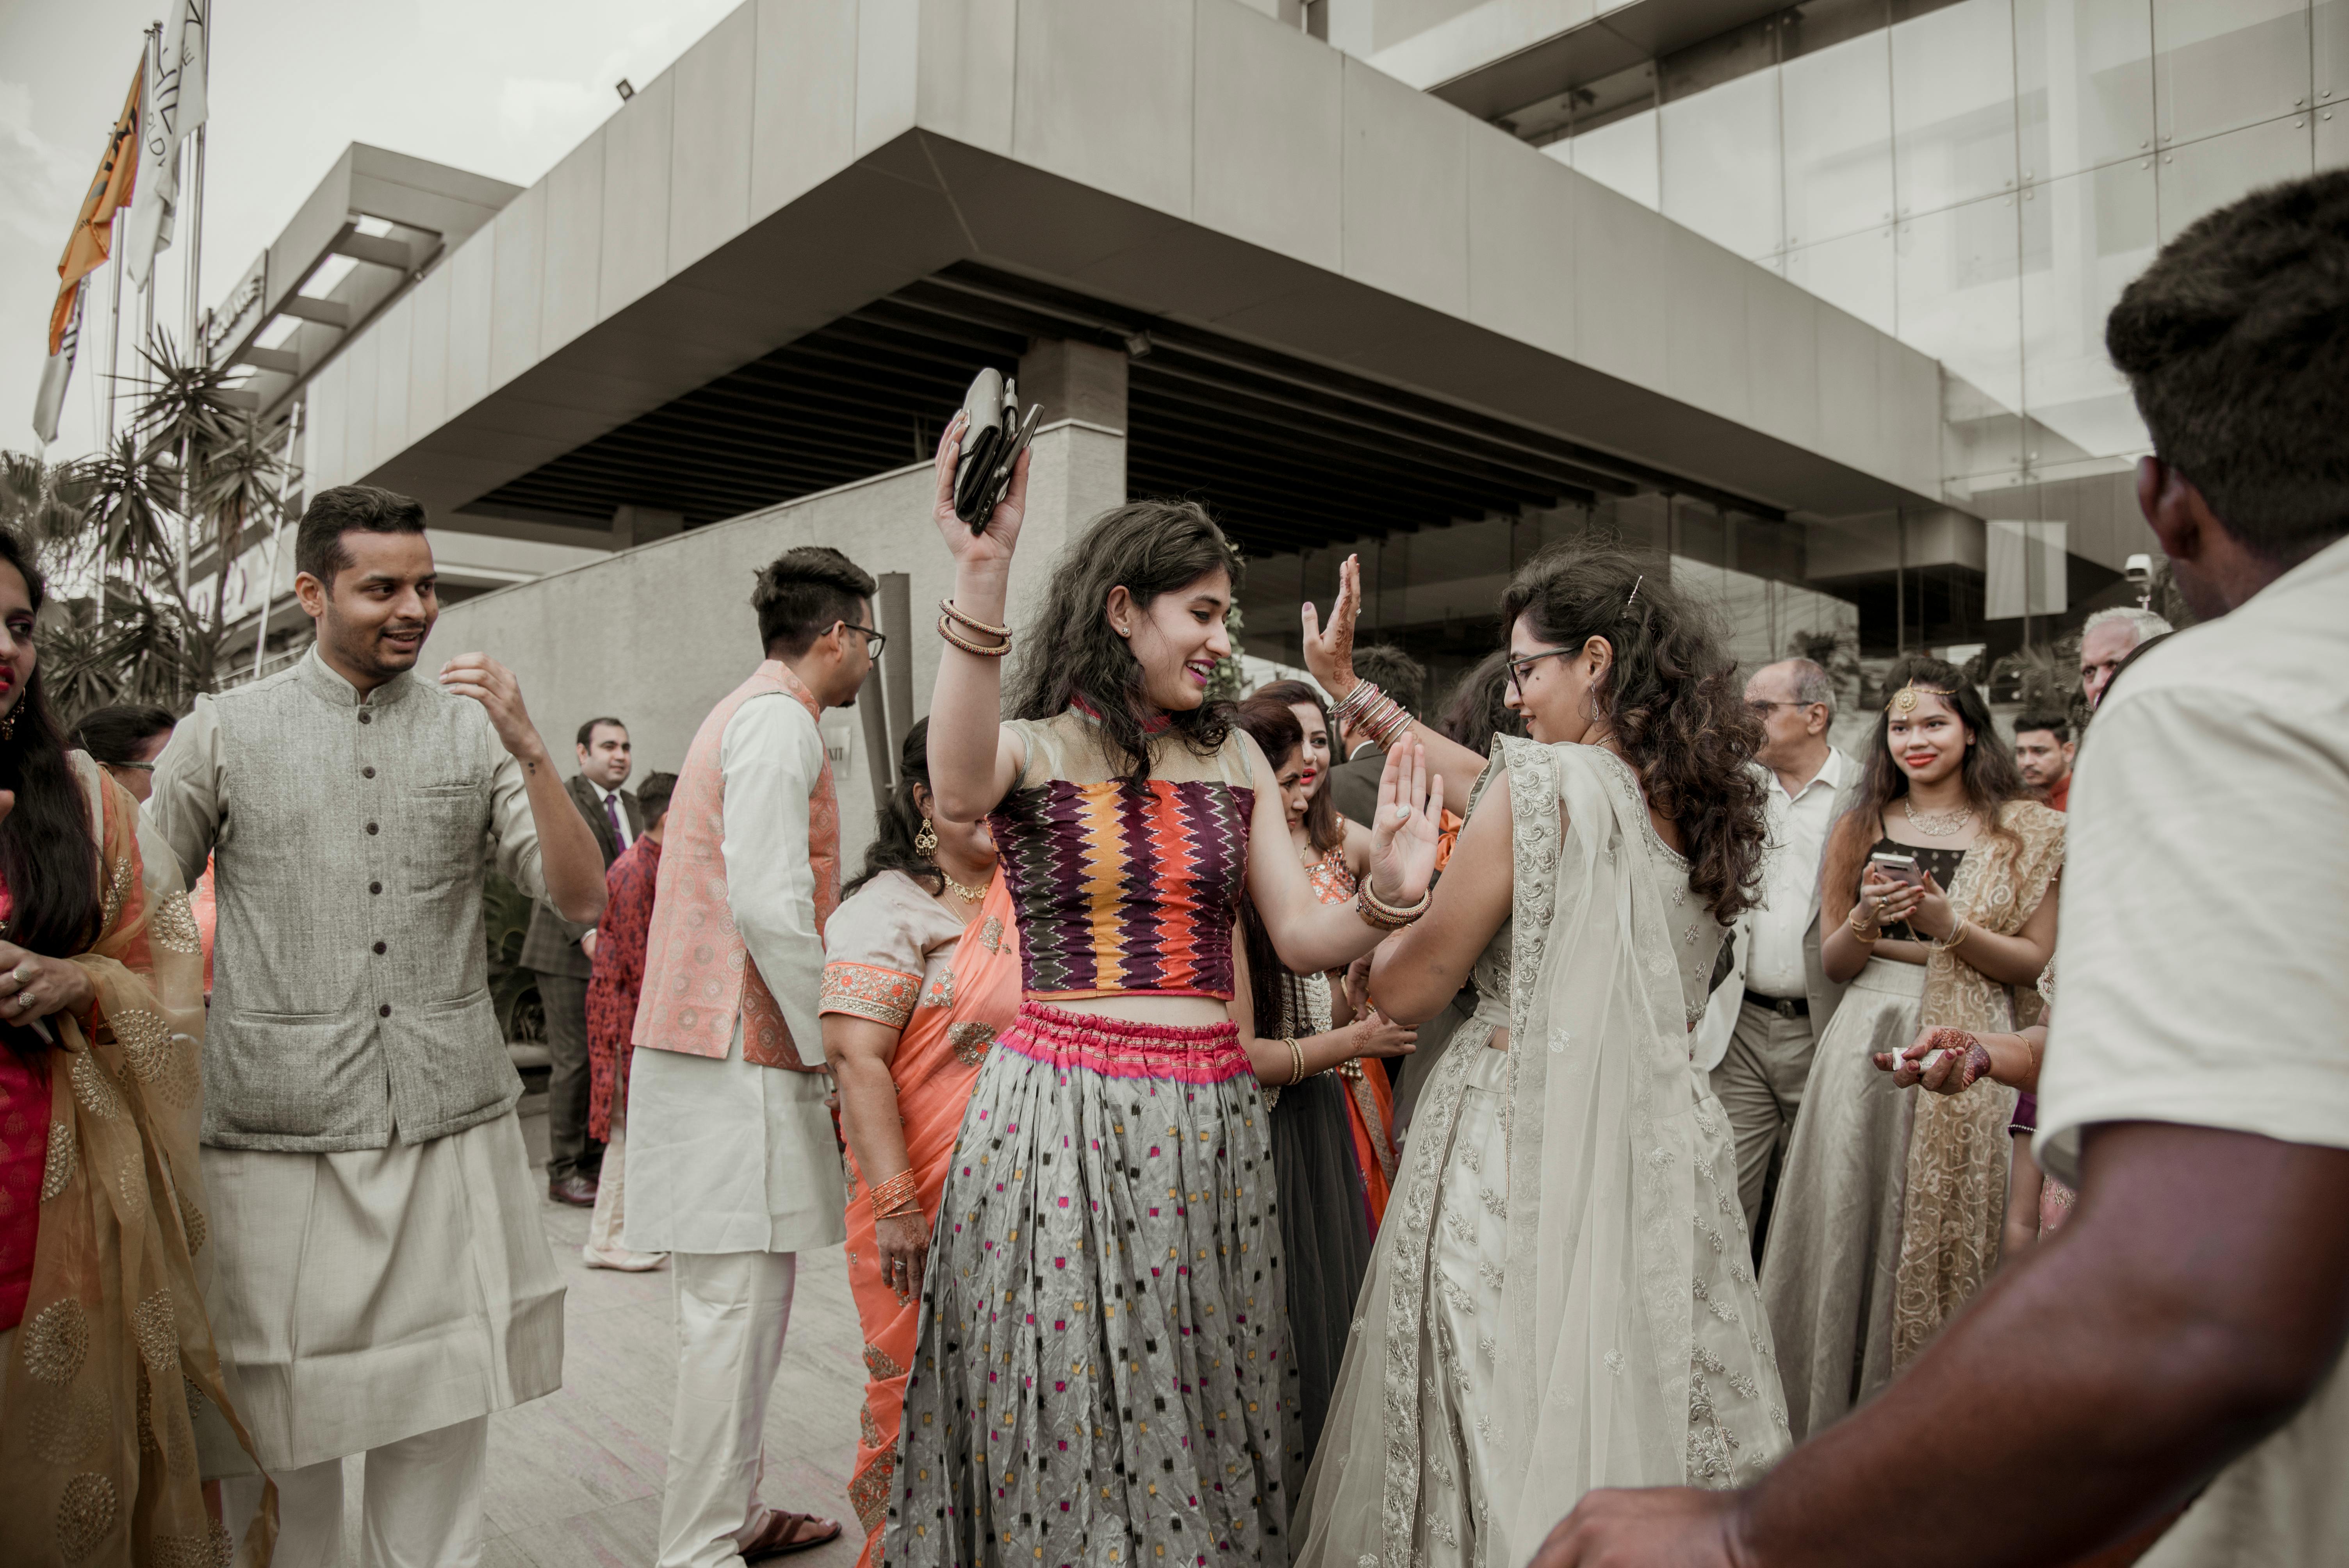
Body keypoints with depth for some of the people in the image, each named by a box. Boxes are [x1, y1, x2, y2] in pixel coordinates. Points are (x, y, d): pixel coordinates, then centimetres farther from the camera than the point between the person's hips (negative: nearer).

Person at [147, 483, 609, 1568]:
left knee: (446, 1405, 8)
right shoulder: (223, 732, 3)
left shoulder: (473, 730, 5)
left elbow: (581, 898, -2)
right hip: (281, 1133, -1)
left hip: (454, 1125, 1)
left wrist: (530, 752, -14)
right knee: (282, 1420, 9)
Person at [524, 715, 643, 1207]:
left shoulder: (632, 806, 16)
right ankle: (564, 1173, 7)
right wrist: (587, 933, -28)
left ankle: (596, 1161, 19)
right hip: (568, 952, -7)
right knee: (573, 1062, -4)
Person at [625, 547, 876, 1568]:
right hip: (741, 1059, -10)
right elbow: (769, 906, -21)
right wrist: (832, 1046, -14)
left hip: (710, 1045, 10)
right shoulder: (780, 720, -12)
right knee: (735, 1304, -4)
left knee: (744, 1300, 17)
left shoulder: (741, 715, 21)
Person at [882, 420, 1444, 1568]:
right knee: (1066, 1407, 8)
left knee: (1199, 1424, 13)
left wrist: (1388, 894, -14)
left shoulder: (1234, 759, 10)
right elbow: (959, 793, -29)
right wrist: (980, 582, -38)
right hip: (1060, 1116, -4)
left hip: (1208, 1123, 4)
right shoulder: (1031, 749, -3)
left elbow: (1302, 938, 7)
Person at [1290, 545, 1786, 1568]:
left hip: (1526, 1142, -7)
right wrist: (1357, 697, 24)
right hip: (1664, 1134, 7)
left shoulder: (1544, 783, -14)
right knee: (1652, 1412, 16)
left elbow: (1407, 991, -10)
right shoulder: (1692, 795, 6)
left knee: (1516, 1430, 7)